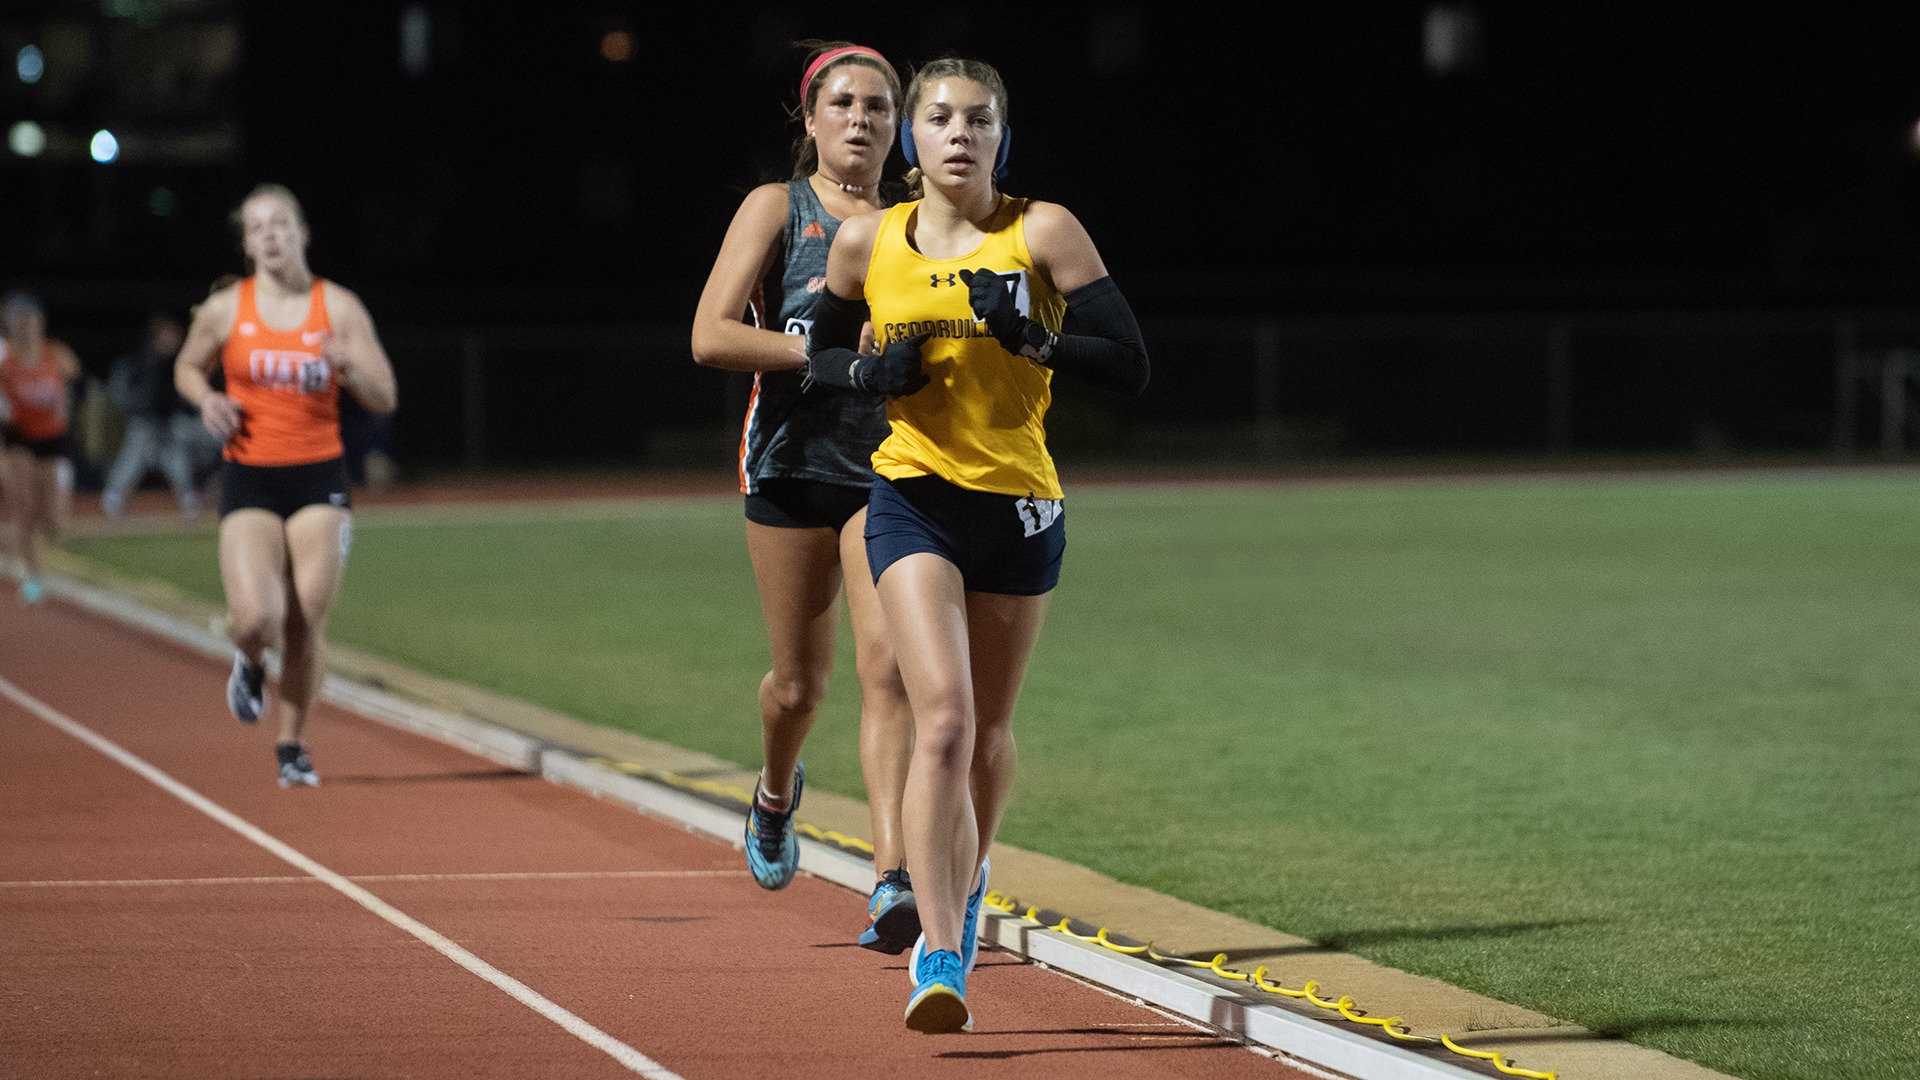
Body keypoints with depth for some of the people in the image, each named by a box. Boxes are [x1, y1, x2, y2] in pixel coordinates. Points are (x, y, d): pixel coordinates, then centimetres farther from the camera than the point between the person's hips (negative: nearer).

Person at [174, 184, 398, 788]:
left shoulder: (339, 308, 0)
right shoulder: (225, 309, 1)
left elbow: (384, 399, 3)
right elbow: (187, 367, 18)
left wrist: (349, 366, -18)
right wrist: (205, 399, -4)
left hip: (318, 478, 1)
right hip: (249, 478, -1)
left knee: (307, 625, -3)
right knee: (256, 616, -18)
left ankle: (292, 747, 15)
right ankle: (250, 662, 20)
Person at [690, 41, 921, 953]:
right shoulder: (776, 208, 1)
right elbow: (711, 337, -9)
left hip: (892, 467, 1)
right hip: (793, 464, -1)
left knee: (887, 668, -16)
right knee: (799, 684, 10)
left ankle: (892, 884, -22)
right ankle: (776, 794, 45)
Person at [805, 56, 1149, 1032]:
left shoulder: (1043, 232, -5)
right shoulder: (866, 243, 0)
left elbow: (1129, 365, -7)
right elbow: (822, 354, 15)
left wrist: (1031, 336, -23)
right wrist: (873, 372, -7)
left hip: (1020, 504, 1)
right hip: (913, 501, -1)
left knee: (986, 729, 15)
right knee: (942, 720, -18)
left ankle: (966, 881, 45)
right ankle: (939, 953, -19)